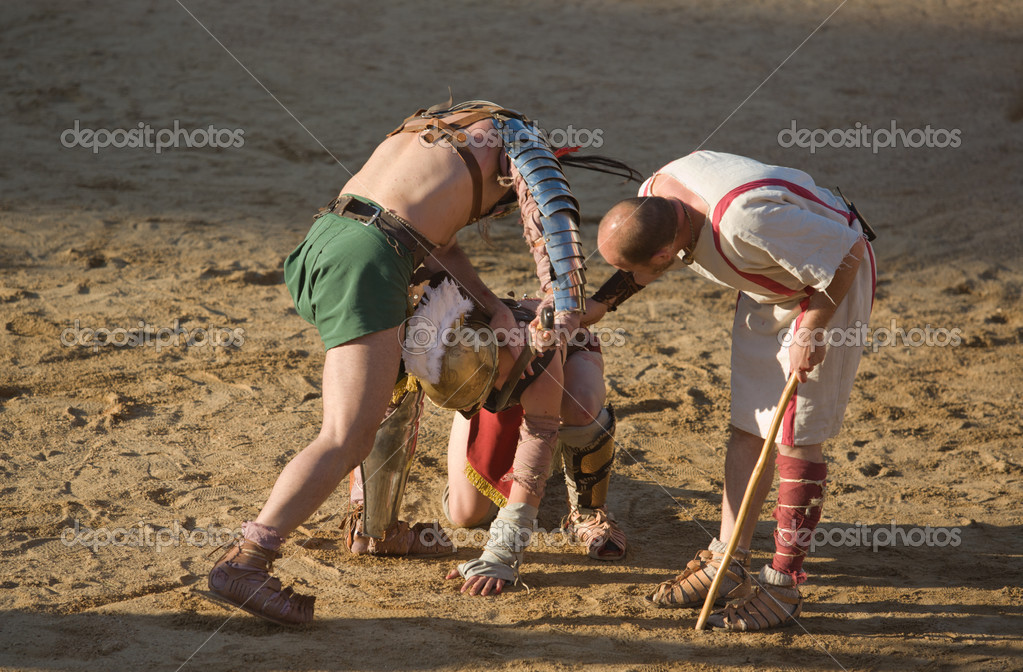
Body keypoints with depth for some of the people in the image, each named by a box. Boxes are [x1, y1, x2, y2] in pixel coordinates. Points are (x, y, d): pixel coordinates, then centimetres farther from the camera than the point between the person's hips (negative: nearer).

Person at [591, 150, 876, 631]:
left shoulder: (745, 218, -41)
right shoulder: (653, 195, -15)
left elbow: (848, 253, -30)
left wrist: (810, 332, -24)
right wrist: (597, 306, 4)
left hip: (830, 285, -8)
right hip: (767, 289, 8)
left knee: (795, 436, -8)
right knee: (747, 427, 9)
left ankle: (783, 586, -2)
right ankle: (727, 564, 16)